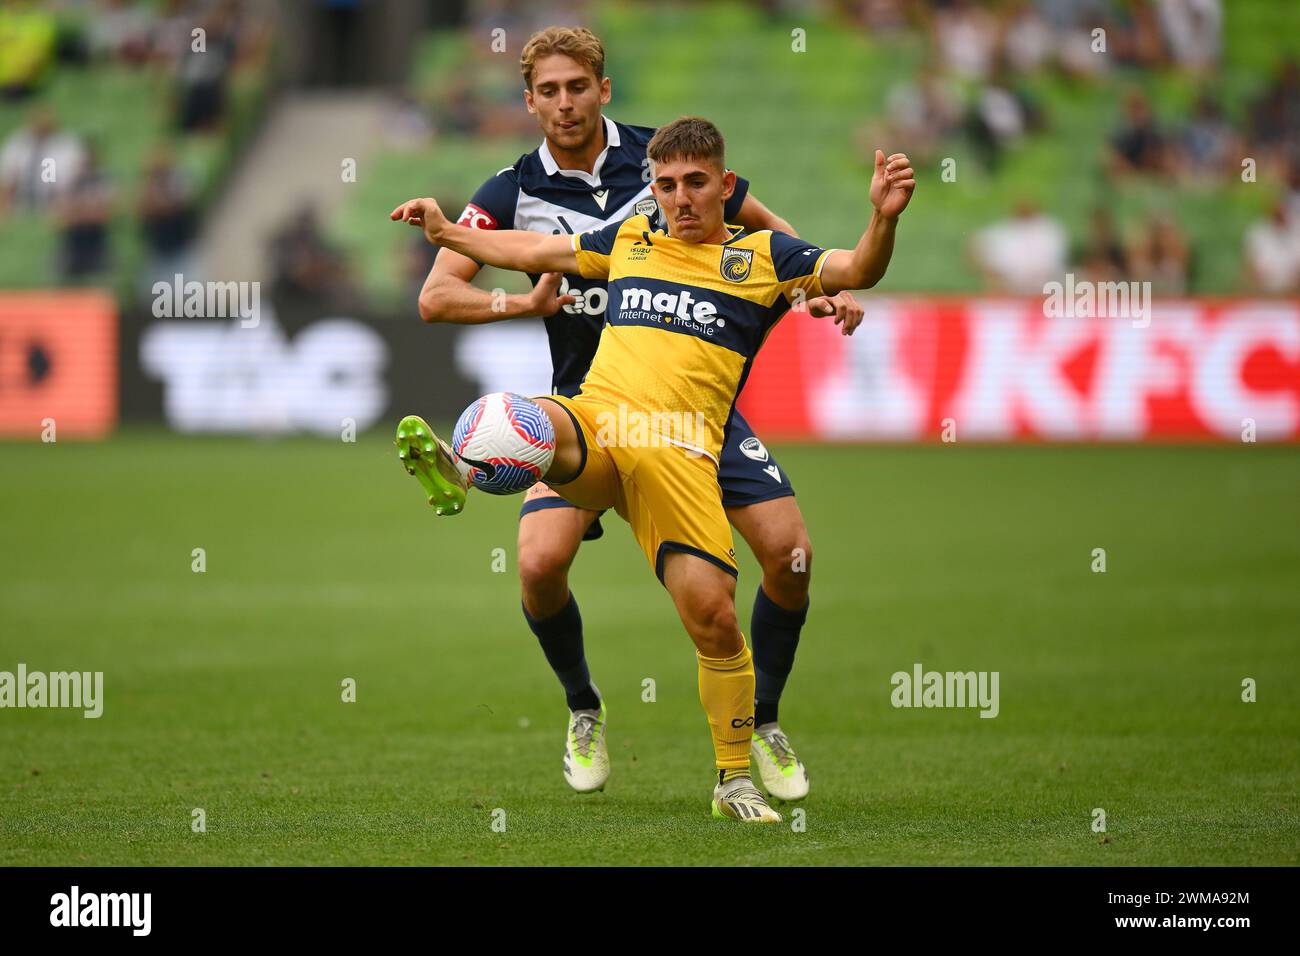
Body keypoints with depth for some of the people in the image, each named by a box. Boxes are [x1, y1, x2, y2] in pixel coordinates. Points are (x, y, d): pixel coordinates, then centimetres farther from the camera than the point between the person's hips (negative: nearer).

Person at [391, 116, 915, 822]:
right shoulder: (629, 240, 23)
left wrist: (883, 218, -21)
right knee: (535, 421, -35)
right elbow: (533, 251, 35)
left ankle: (735, 781, 4)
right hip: (594, 419, 3)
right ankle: (454, 471, -65)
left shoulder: (763, 254, 13)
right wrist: (444, 231, 31)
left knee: (713, 617, -11)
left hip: (680, 454, -3)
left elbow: (856, 271, -1)